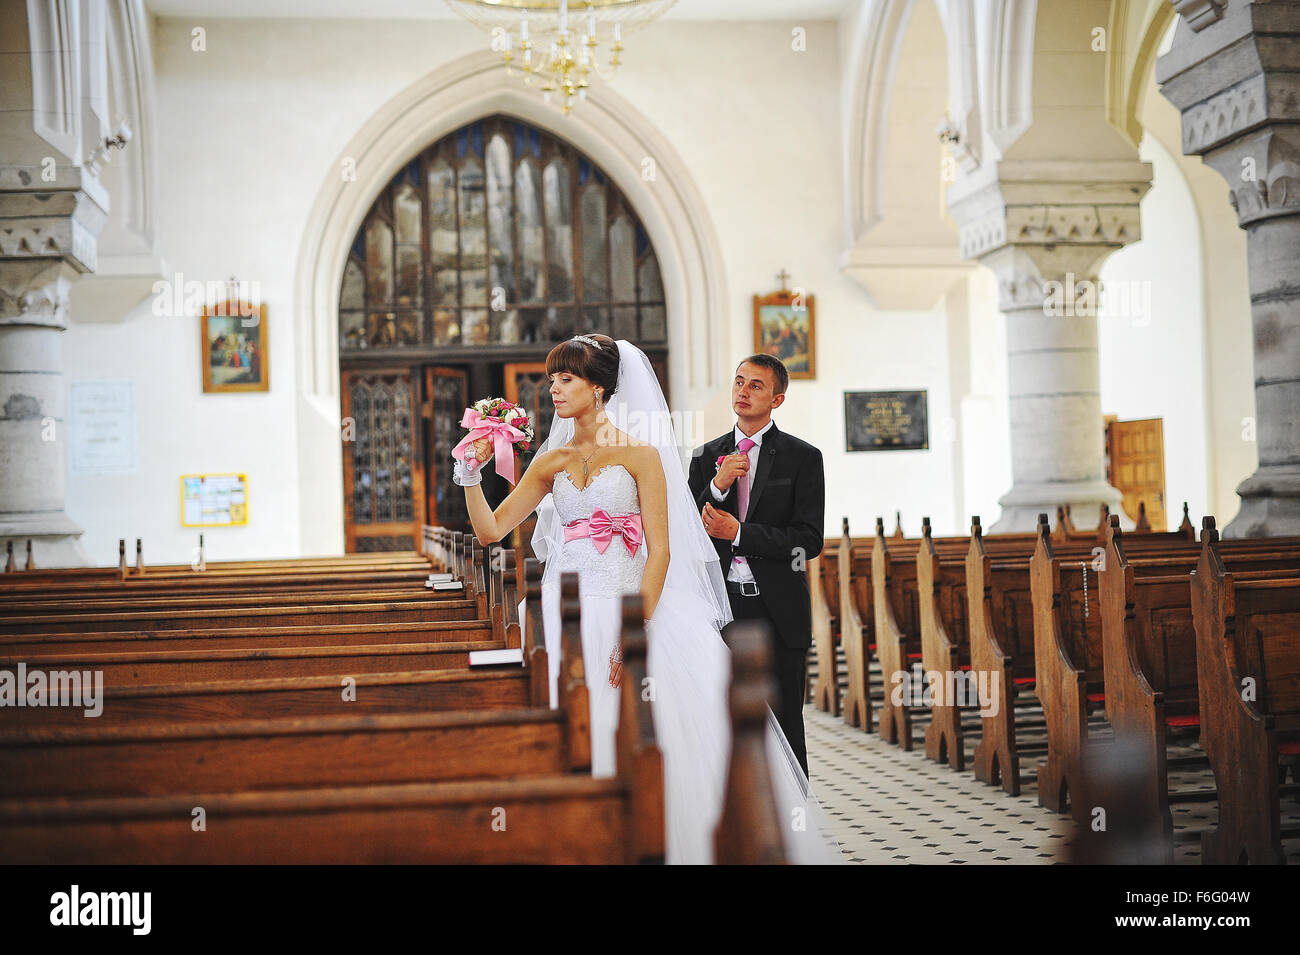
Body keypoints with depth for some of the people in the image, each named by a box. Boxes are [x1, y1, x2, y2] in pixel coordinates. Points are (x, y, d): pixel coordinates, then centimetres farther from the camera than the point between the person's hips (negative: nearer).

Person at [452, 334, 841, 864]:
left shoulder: (640, 453, -1)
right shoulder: (551, 462, 13)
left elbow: (660, 551, -8)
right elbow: (490, 530, 12)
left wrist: (636, 633, -17)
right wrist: (471, 475, -3)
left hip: (636, 606, -4)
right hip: (567, 617, 4)